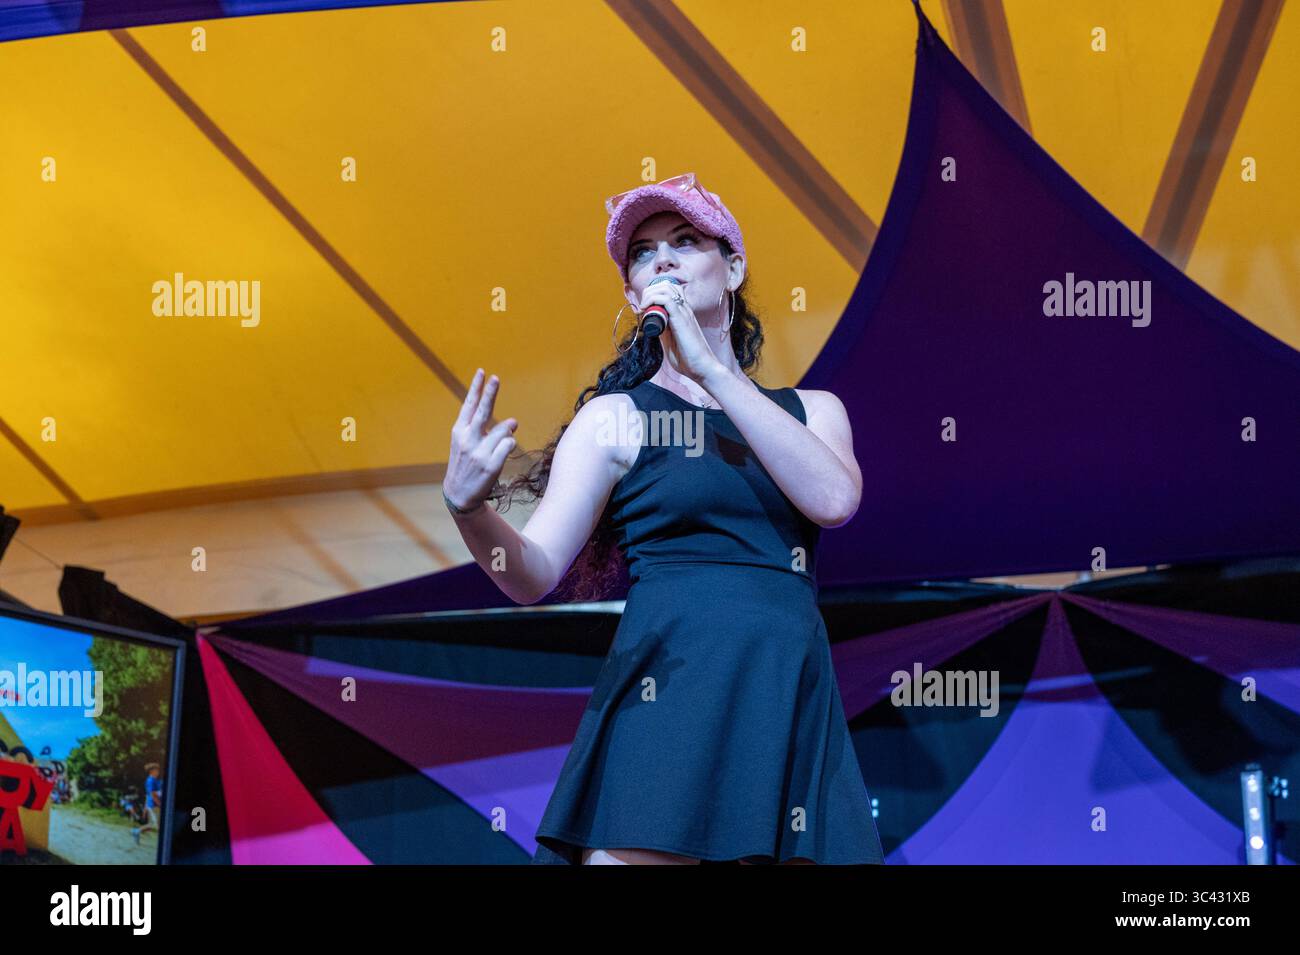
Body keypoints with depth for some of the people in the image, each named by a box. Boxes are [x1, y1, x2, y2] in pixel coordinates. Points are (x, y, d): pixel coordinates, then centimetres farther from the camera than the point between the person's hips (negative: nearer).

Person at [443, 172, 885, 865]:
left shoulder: (810, 411, 15)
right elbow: (534, 574, -4)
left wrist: (709, 367, -9)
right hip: (667, 695, -3)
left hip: (794, 703, 3)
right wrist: (469, 508, -26)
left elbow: (834, 499, -8)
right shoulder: (616, 416, 6)